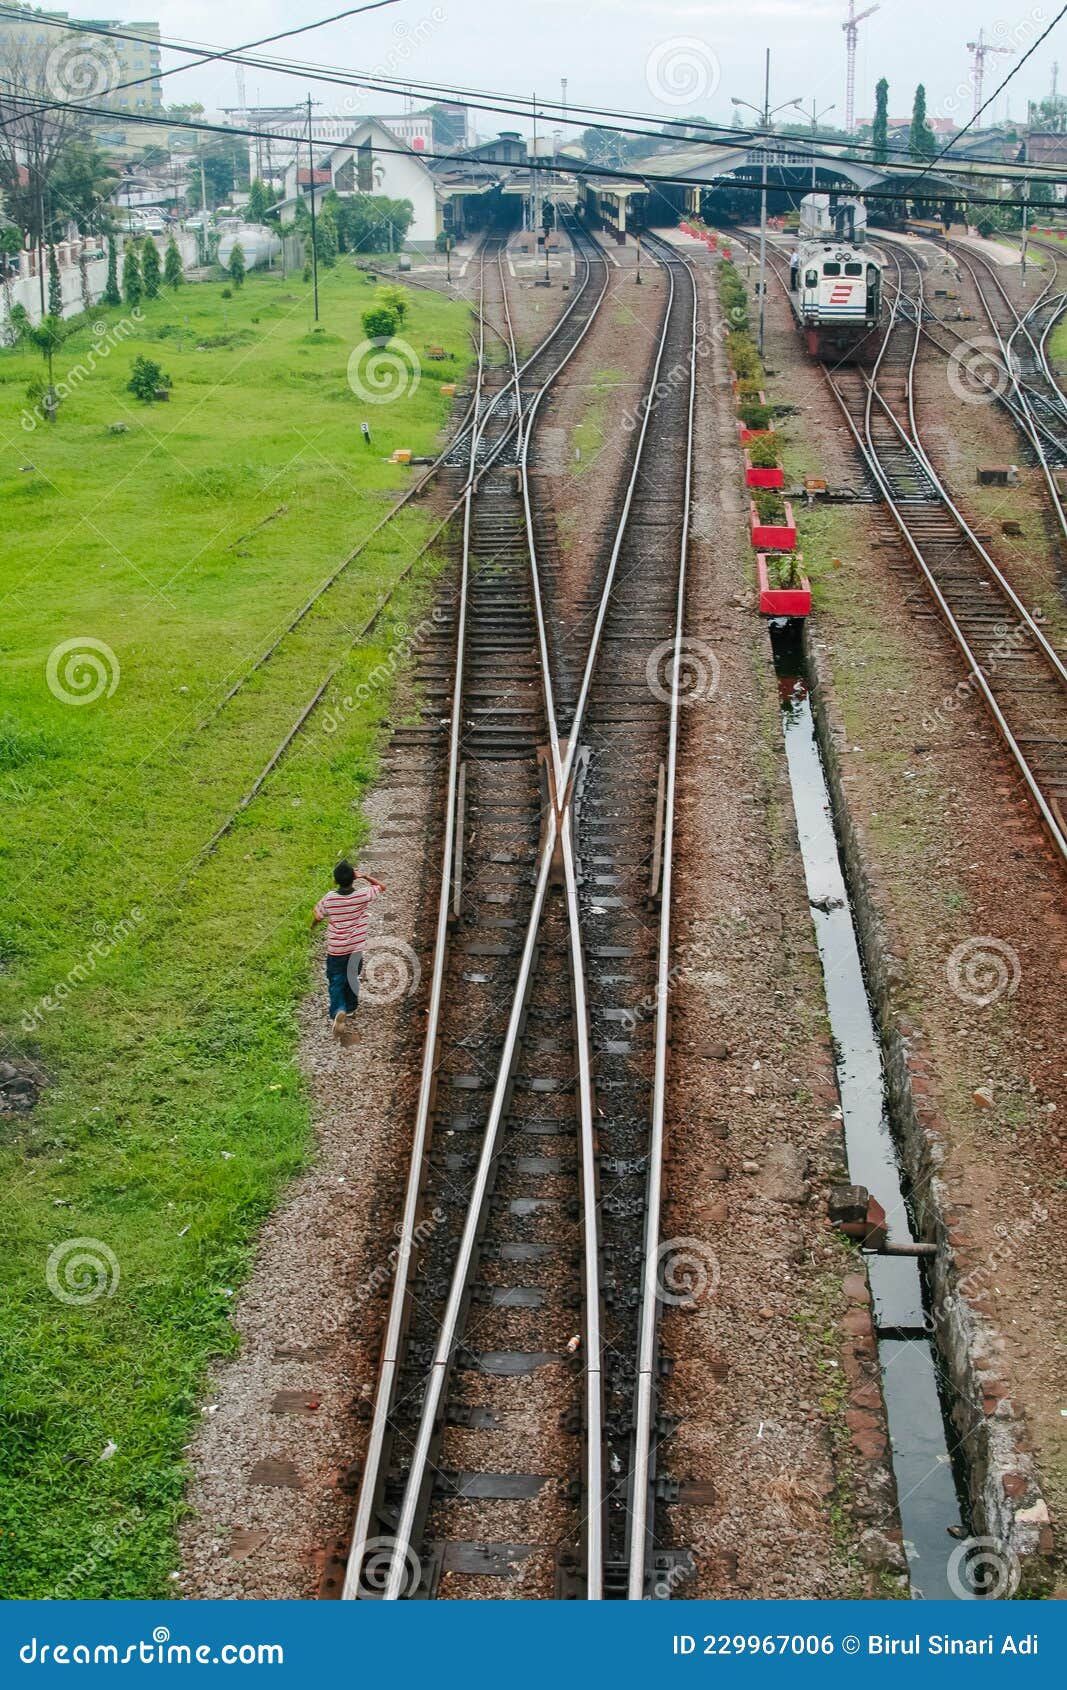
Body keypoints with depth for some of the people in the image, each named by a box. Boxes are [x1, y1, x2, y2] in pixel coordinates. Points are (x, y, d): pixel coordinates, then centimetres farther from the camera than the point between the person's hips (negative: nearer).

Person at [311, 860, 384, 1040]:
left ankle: (338, 1011, -14)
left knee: (336, 981, 8)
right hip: (355, 948, 1)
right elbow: (381, 886, -2)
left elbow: (317, 917, 1)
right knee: (351, 978, 23)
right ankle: (350, 1008, 39)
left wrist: (313, 925, 23)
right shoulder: (362, 896, -20)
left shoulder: (329, 899, -17)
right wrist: (365, 876, 4)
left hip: (335, 950, -1)